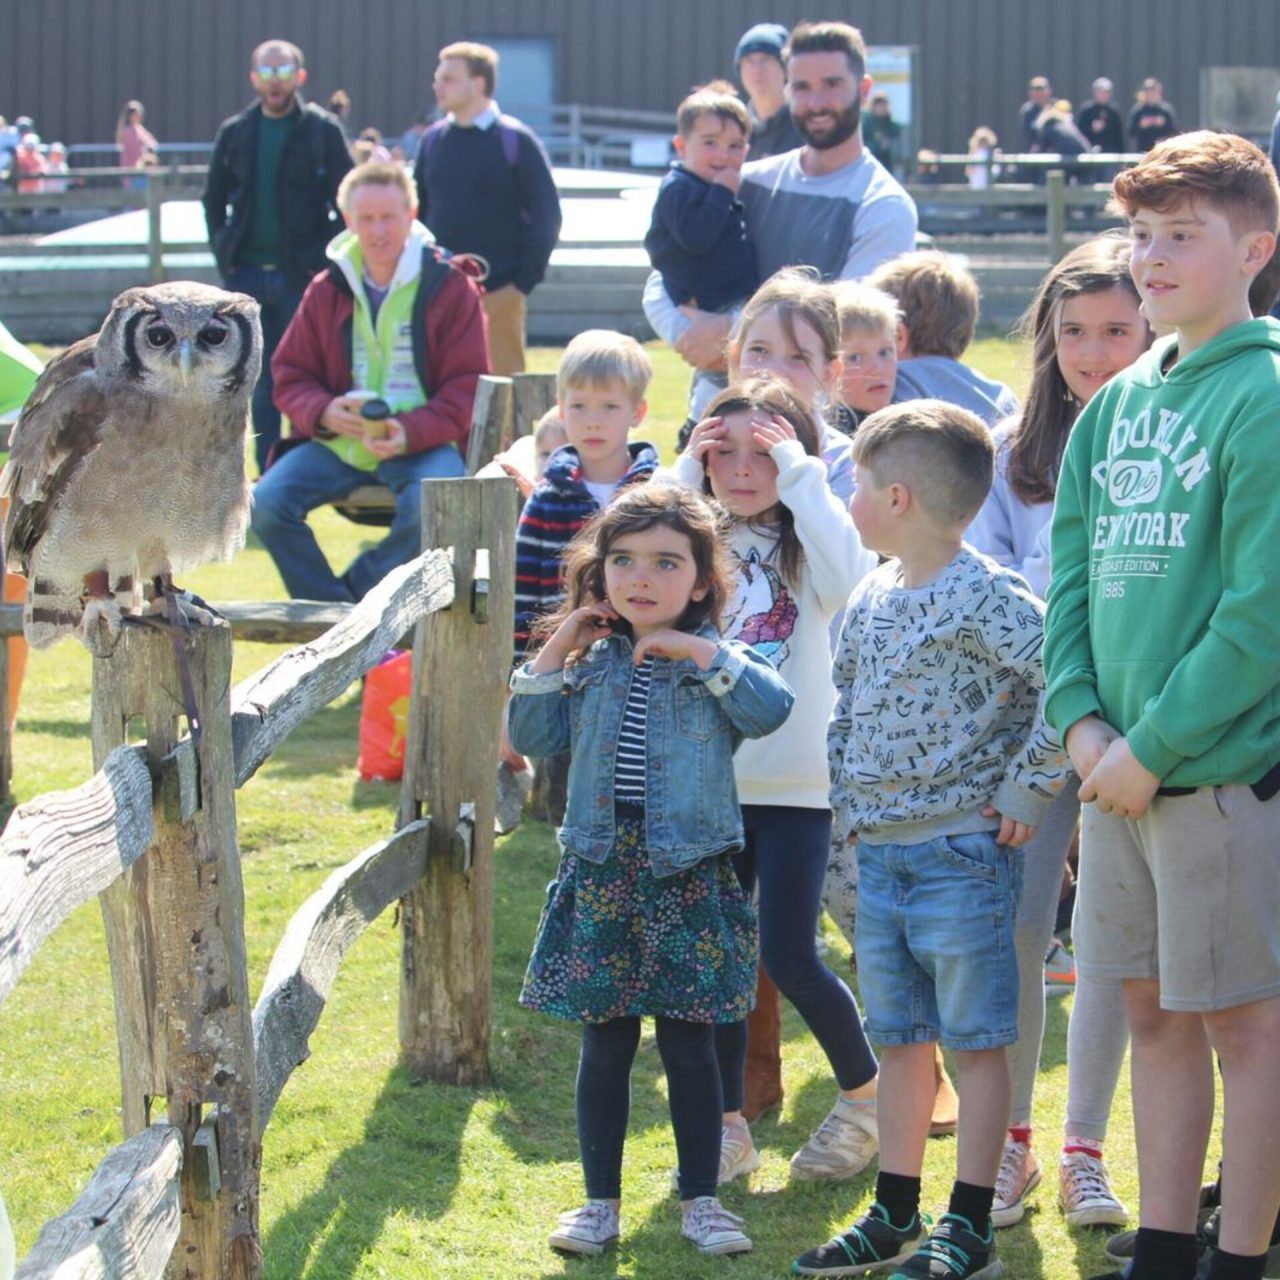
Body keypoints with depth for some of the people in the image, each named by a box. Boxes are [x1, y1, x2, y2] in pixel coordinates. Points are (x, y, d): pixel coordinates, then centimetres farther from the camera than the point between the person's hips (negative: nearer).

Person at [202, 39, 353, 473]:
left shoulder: (322, 131, 0)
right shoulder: (235, 132, 9)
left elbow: (346, 203, -1)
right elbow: (213, 199, 18)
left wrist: (325, 258, -9)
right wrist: (223, 251, 6)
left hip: (301, 274, -3)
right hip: (247, 272, 3)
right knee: (260, 382, 5)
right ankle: (269, 474, 11)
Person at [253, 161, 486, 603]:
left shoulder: (450, 288, 1)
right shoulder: (326, 291, 11)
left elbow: (466, 385, -2)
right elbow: (290, 376, 12)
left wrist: (409, 431, -19)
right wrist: (323, 412, -13)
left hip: (421, 445, -3)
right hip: (337, 441, 3)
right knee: (266, 503, -22)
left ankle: (355, 592, -13)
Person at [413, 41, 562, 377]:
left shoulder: (515, 141, -3)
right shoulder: (434, 139, 10)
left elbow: (546, 218, -4)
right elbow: (416, 210, 15)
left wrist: (524, 283, -9)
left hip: (498, 294, -4)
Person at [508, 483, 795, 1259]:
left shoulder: (717, 660, 0)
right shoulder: (591, 663, 8)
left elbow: (772, 709, -17)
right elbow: (533, 738, 6)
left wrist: (701, 653, -19)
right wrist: (552, 656, -2)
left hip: (687, 872, -2)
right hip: (602, 868, 2)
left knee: (689, 1042, 4)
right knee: (606, 1041, 8)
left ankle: (701, 1198, 15)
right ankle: (601, 1201, 16)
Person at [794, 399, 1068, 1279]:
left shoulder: (984, 599, -16)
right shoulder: (872, 601, 11)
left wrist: (1025, 789, -19)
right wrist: (847, 801, 14)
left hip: (962, 853, -8)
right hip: (879, 853, 8)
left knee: (976, 1041, 0)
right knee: (900, 1040, 14)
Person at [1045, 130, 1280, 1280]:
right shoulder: (1117, 406, 11)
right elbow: (1071, 576, 12)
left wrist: (1152, 746, -16)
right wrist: (1081, 718, -3)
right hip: (1120, 768, 7)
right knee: (1155, 1010, 13)